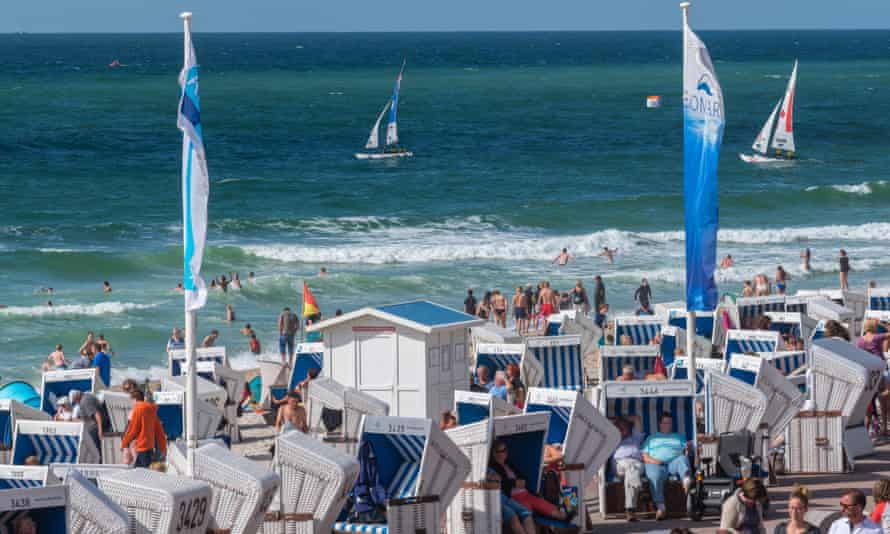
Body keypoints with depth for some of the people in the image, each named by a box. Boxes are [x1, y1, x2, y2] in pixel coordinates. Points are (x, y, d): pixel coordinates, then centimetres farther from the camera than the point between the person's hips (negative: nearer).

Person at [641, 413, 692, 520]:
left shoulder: (678, 437, 34)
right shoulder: (651, 438, 32)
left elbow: (686, 452, 19)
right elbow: (644, 456, 18)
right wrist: (653, 460, -3)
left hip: (674, 462, 0)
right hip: (656, 464, 0)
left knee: (682, 459, -36)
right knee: (655, 477, -36)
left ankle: (686, 479, -69)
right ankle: (661, 508, -46)